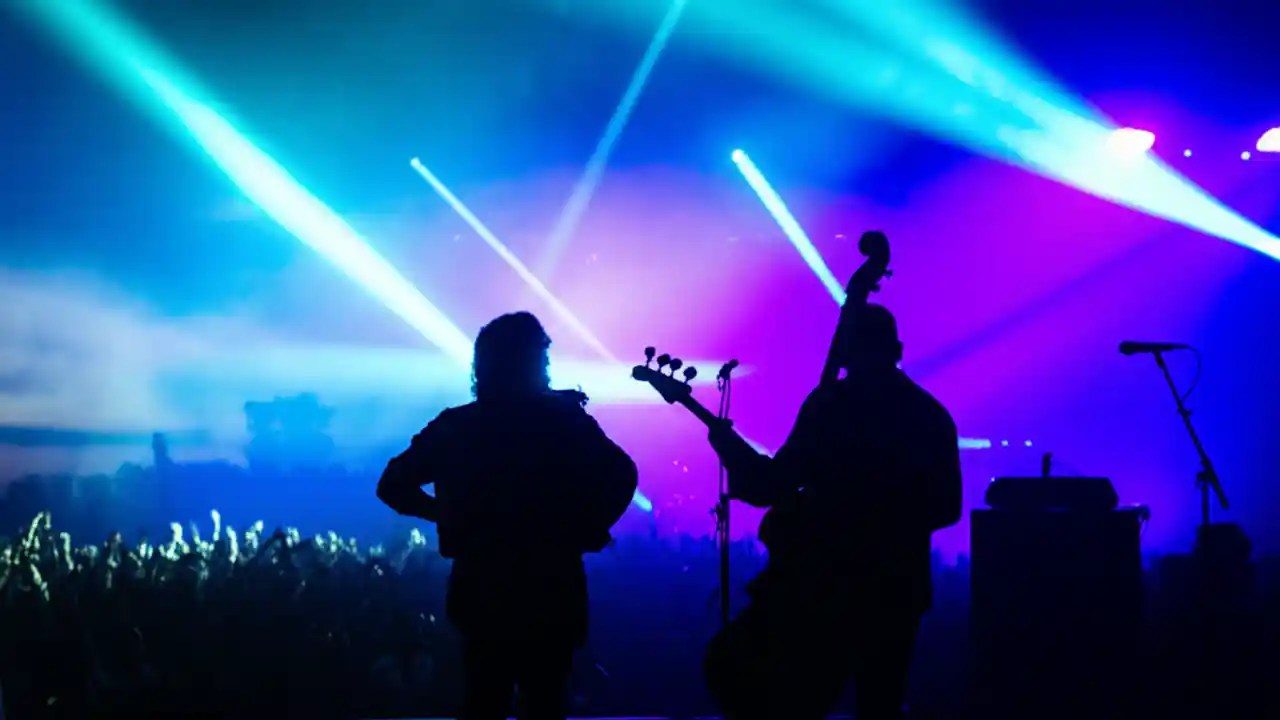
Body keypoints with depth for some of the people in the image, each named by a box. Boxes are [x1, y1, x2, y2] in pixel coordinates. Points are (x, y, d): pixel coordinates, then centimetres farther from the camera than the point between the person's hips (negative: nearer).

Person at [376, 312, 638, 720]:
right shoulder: (564, 420, -5)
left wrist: (453, 515, 13)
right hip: (550, 592, -2)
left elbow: (394, 485, 4)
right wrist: (588, 528, -2)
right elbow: (619, 475, -17)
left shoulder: (455, 427, 3)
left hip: (482, 591, 2)